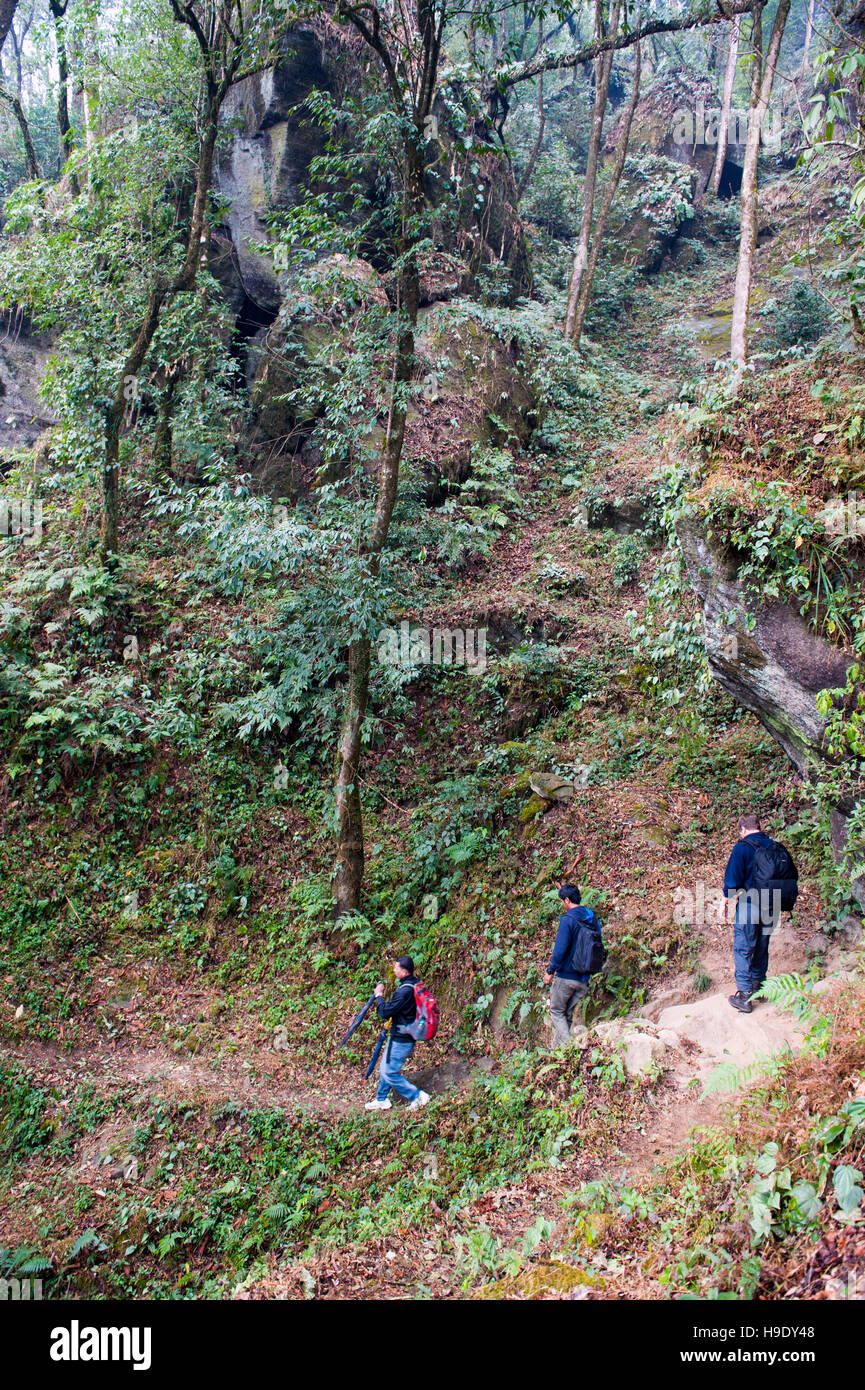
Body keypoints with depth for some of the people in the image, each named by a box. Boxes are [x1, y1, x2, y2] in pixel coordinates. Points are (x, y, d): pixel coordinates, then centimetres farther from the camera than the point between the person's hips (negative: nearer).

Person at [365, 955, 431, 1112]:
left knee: (390, 1073, 0)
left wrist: (379, 996, -10)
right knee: (385, 1068, 22)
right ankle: (381, 1100, 36)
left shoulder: (405, 990, -29)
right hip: (398, 1036, 10)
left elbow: (385, 1012, -24)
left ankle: (417, 1096, 9)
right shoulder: (414, 984, 3)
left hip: (400, 1040, -10)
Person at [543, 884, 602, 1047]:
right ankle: (557, 1047, 22)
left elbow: (560, 949, -20)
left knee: (557, 1011, 9)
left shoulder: (567, 919, -17)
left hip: (566, 975, -7)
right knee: (567, 1014, 17)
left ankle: (567, 1044, -3)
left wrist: (550, 971, -10)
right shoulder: (593, 919, 6)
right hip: (584, 978, 7)